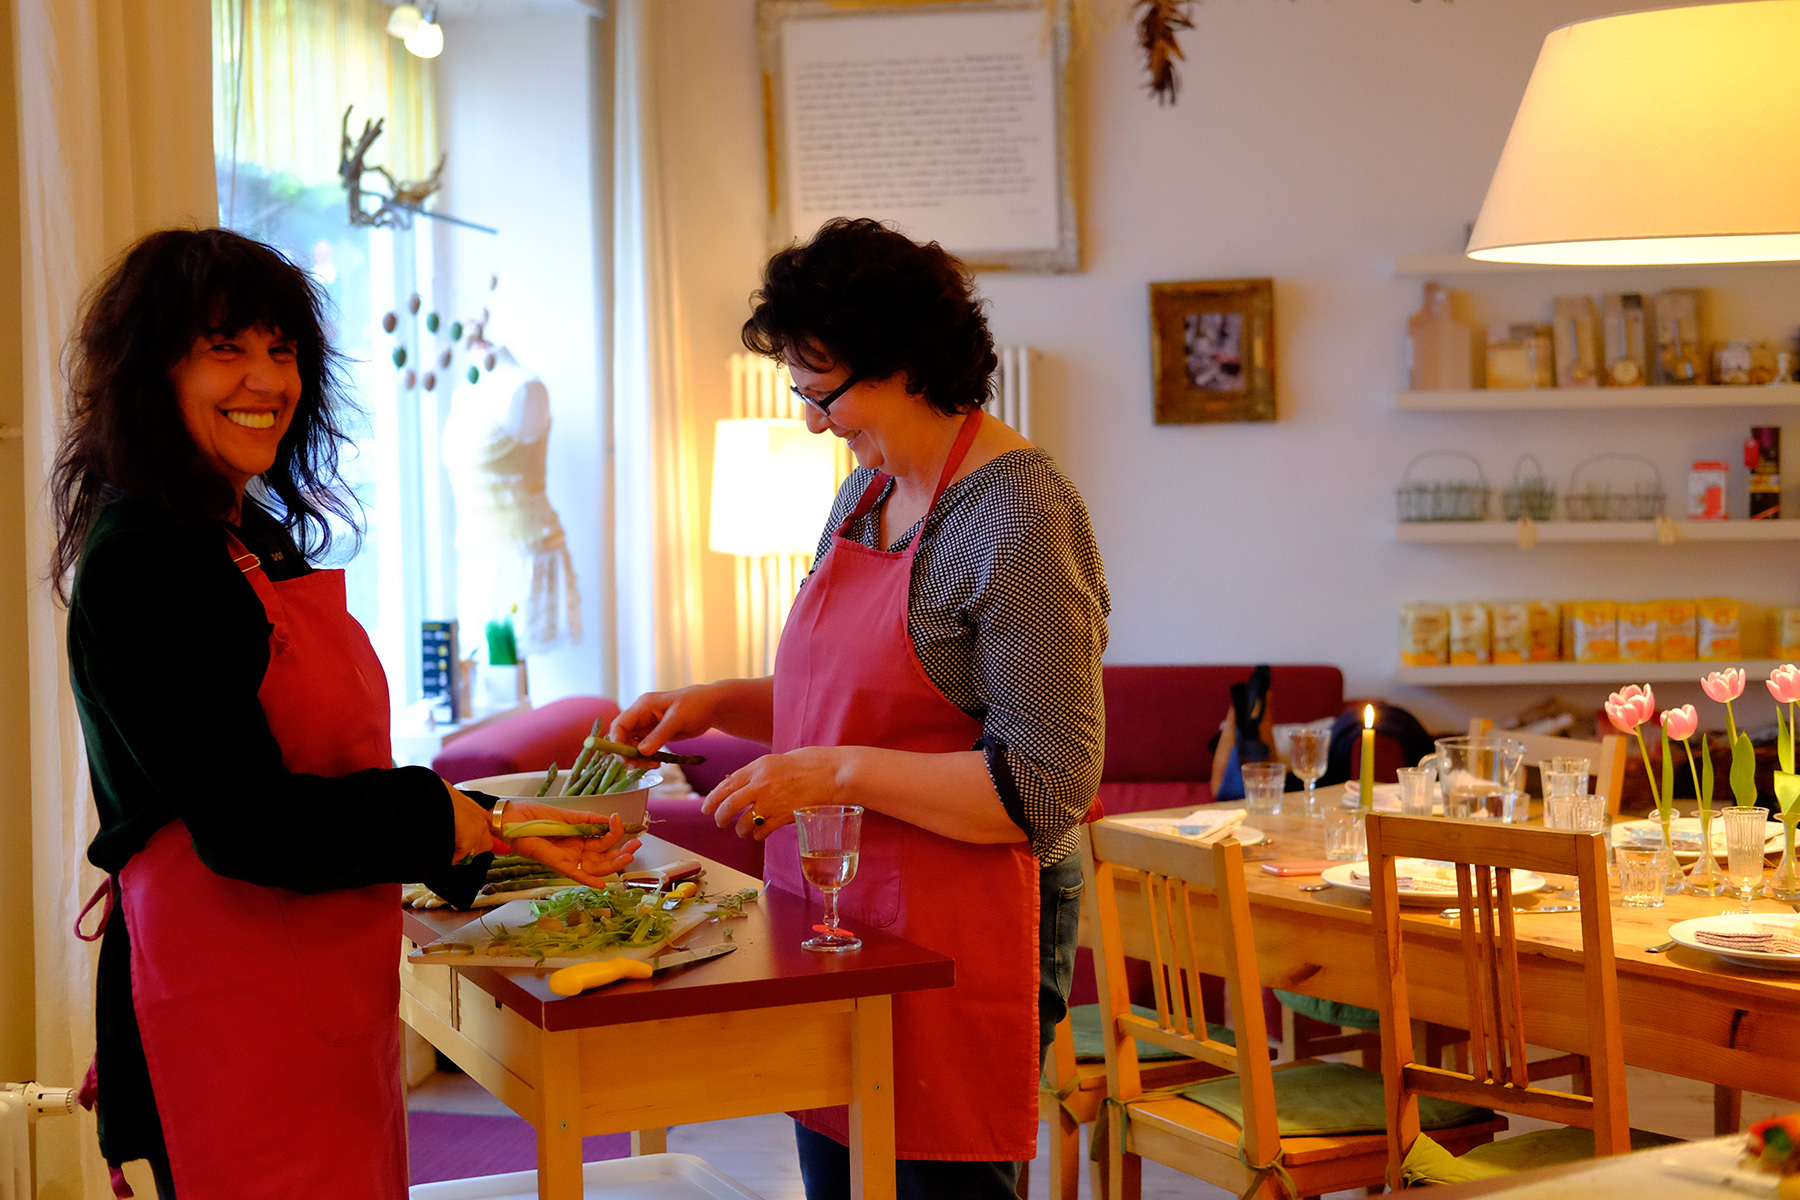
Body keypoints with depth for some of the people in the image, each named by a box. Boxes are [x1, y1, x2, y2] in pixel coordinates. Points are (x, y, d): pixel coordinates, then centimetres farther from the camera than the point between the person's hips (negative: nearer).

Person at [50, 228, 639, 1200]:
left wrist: (496, 840, 8)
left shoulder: (262, 540, 14)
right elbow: (249, 824, -19)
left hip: (329, 1000, 9)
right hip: (232, 1001, -9)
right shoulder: (139, 563, -14)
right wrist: (464, 820, -12)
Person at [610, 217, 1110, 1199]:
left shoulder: (1023, 519, -16)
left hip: (957, 933, -8)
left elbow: (1047, 787, -19)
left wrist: (841, 774, -22)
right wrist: (718, 704, 8)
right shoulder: (863, 496, 11)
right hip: (834, 917, 8)